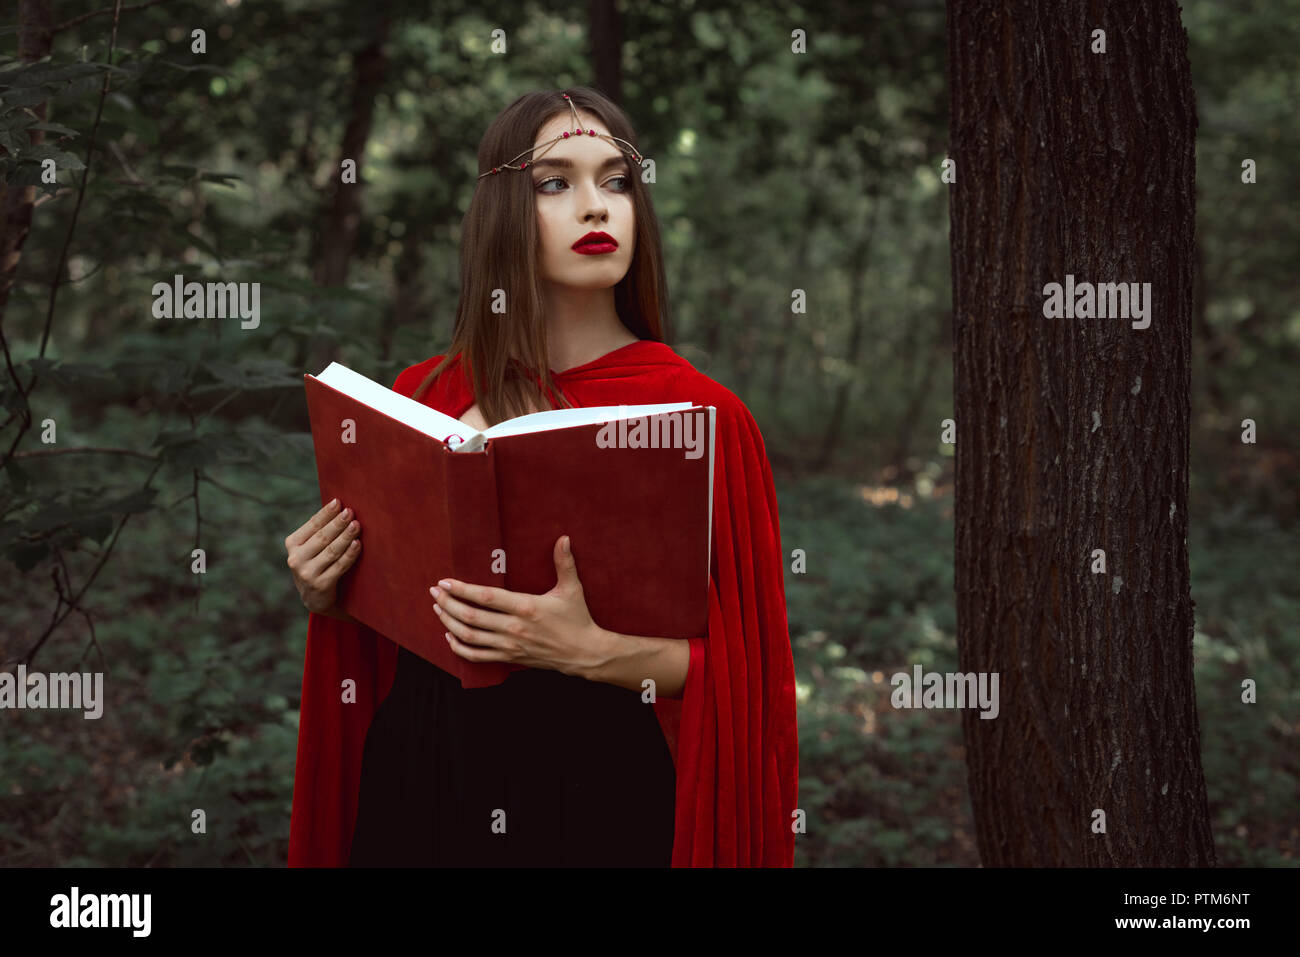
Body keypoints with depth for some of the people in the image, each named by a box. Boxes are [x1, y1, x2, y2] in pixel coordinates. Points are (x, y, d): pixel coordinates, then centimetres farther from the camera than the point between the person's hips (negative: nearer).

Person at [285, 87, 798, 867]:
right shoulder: (424, 396, 2)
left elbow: (742, 666, -8)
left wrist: (592, 652, -23)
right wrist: (327, 596, -6)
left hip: (610, 787, -3)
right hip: (423, 781, 3)